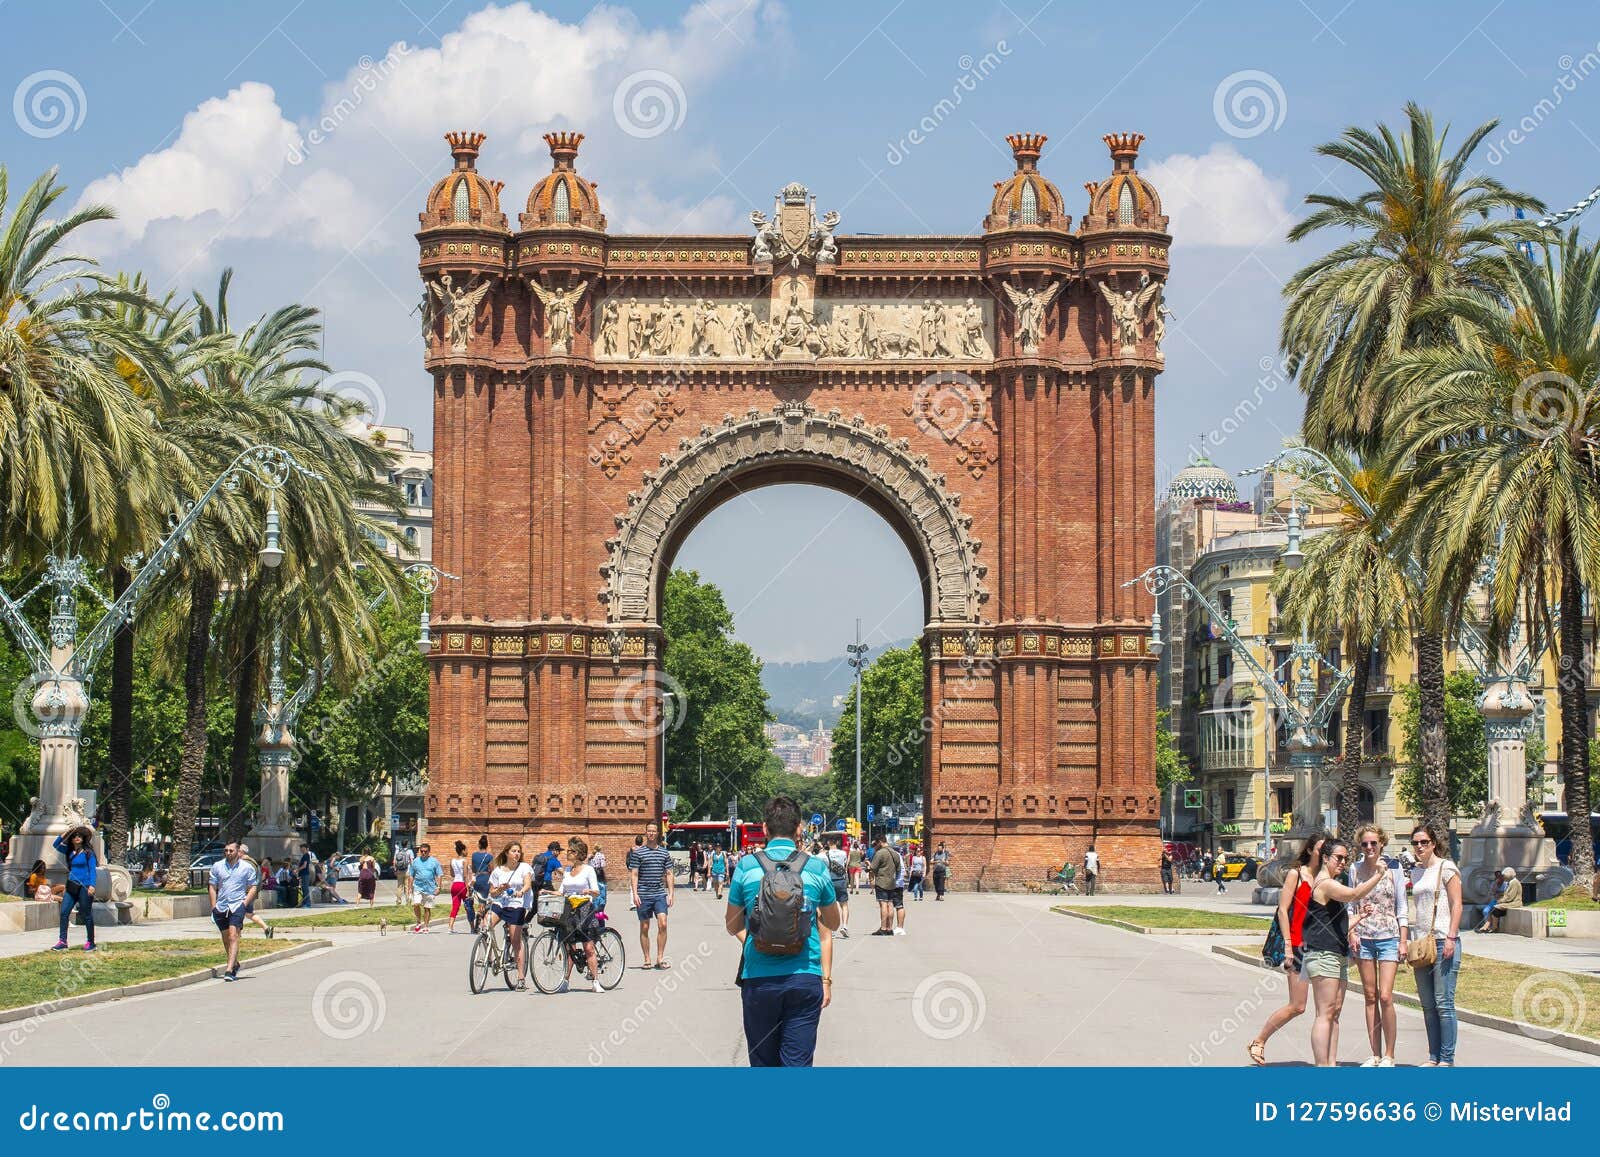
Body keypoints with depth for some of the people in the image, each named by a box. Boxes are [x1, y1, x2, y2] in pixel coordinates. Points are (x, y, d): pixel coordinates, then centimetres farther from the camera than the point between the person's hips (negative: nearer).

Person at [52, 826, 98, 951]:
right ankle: (63, 941, 6)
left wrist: (92, 885, -19)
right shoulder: (69, 851, 11)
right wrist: (64, 834, 2)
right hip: (71, 886, 6)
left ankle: (91, 942, 10)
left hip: (84, 887, -6)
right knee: (64, 912, 0)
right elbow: (56, 845, 17)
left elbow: (93, 869, -9)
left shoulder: (88, 852, -5)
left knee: (87, 915, 2)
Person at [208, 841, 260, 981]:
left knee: (233, 937, -16)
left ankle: (230, 970, -22)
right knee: (225, 938, 13)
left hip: (237, 906, -4)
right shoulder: (217, 866, 8)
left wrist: (245, 903, -7)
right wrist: (213, 907, 4)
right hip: (221, 907, 4)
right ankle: (235, 964, 34)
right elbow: (212, 887, 12)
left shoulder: (247, 867, 2)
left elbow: (253, 888, 6)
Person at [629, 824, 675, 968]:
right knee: (644, 928, 3)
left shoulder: (665, 853, 10)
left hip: (660, 894, 1)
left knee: (662, 924, -12)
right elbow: (633, 874, 0)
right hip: (643, 896, -1)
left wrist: (670, 894, 4)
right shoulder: (638, 853, 2)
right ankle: (647, 960, 11)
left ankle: (660, 958, -5)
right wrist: (635, 894, -9)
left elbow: (669, 874, 12)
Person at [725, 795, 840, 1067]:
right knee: (798, 1063, 0)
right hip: (805, 981, 0)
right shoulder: (816, 868, 1)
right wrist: (827, 979, 21)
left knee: (763, 1063, 12)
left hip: (758, 980, 0)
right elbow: (831, 925, 12)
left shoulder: (746, 866, -1)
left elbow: (732, 926, 9)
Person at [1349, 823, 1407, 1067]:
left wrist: (1403, 941, -1)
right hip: (1362, 937, 2)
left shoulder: (1393, 869, 0)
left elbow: (1401, 907, 3)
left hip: (1389, 937, -2)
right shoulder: (1355, 870, 5)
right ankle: (1375, 1055, 12)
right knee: (1370, 997, 5)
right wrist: (1351, 933, -4)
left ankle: (1389, 1056, 0)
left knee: (1385, 996, -10)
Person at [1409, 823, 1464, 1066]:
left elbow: (1456, 905, -7)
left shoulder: (1446, 868, -2)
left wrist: (1451, 938, -15)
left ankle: (1447, 1059, -4)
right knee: (1427, 1005, 7)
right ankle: (1433, 1057, 12)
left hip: (1443, 941, -7)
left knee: (1443, 1003, -8)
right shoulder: (1415, 872, 17)